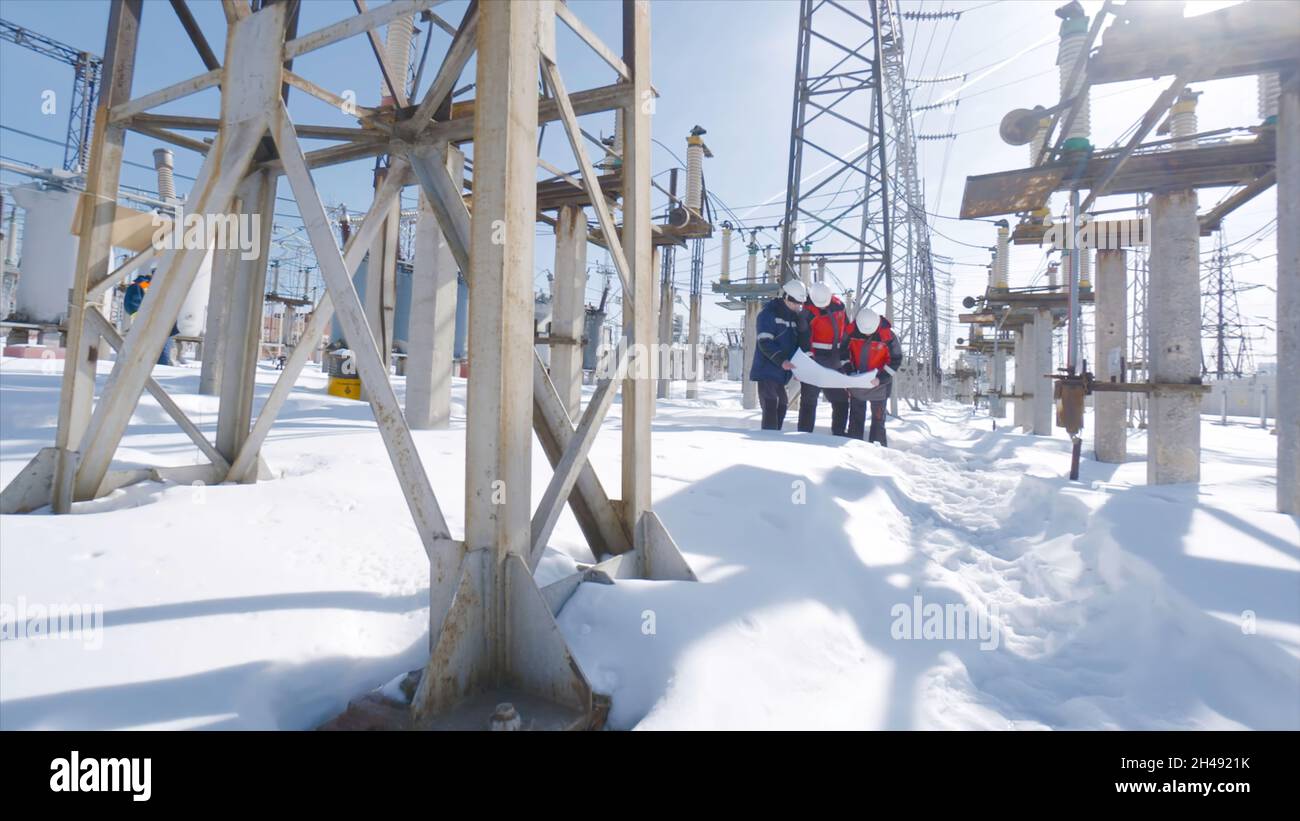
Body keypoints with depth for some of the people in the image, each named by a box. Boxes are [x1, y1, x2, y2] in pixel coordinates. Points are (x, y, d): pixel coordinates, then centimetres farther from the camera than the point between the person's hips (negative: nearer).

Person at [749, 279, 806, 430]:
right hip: (767, 371, -8)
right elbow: (764, 343, -18)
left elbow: (796, 342, 20)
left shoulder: (794, 316, 15)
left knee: (781, 406, 12)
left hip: (783, 372, 8)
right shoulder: (768, 314, -10)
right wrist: (781, 360, -27)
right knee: (770, 407, -13)